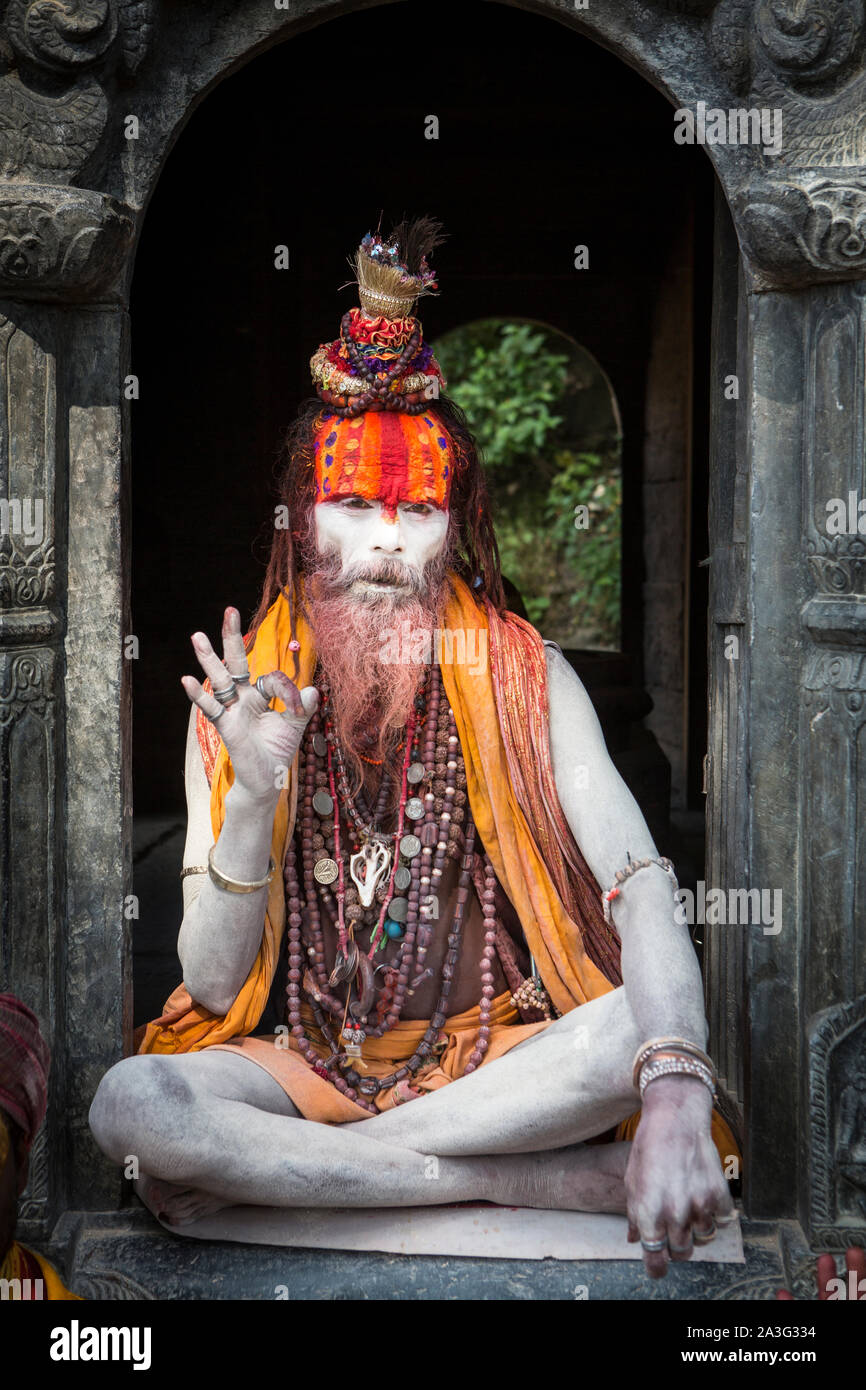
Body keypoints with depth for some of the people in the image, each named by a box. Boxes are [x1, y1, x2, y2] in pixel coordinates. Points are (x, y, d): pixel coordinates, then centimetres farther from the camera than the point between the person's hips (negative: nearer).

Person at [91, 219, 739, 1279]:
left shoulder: (522, 680, -2)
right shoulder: (240, 703, 0)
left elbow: (643, 896, -16)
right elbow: (213, 986, -4)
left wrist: (676, 1096, -36)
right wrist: (253, 792, -22)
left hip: (493, 1058, 0)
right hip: (305, 1061, 1)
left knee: (655, 1026, -30)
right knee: (131, 1100, -31)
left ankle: (262, 1168, -21)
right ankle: (567, 1179, -23)